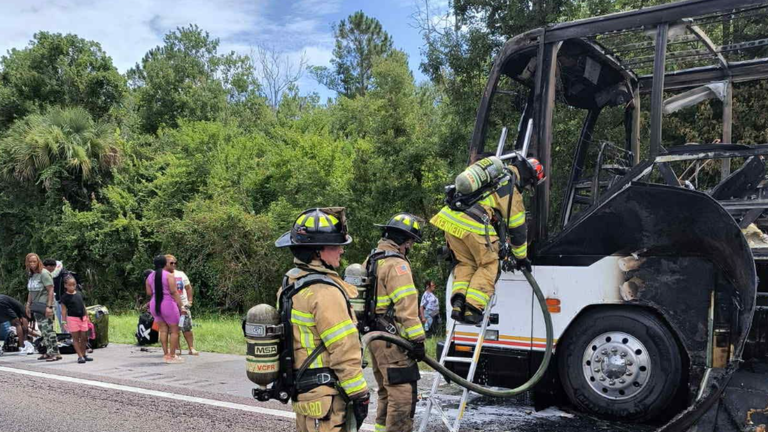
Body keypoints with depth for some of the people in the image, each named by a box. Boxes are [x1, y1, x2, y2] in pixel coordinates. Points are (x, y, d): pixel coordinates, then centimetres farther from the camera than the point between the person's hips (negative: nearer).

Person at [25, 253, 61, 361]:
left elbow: (51, 290, -16)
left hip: (45, 306, -8)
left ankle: (56, 353, -6)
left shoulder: (44, 273, -13)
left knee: (48, 330, -9)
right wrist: (28, 305, 18)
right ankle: (49, 352, 18)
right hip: (36, 307, 8)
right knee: (43, 331, 11)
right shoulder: (31, 275, 11)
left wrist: (49, 306, -21)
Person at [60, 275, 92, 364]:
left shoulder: (79, 294, 9)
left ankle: (83, 354, 20)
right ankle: (80, 356, 1)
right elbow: (64, 310, -5)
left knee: (84, 337, 8)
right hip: (72, 318, -5)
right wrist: (64, 321, -10)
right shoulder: (65, 297, -5)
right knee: (75, 338, -1)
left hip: (82, 318, 5)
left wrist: (87, 317, 17)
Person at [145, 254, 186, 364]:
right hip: (168, 304, -5)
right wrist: (181, 307, -13)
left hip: (155, 305, 6)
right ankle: (172, 356, 3)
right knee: (174, 330, 4)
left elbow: (149, 293, 6)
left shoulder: (150, 276, 5)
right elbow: (174, 293, -15)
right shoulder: (169, 276, -11)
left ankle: (166, 354, 11)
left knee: (163, 329, 11)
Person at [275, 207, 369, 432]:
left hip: (301, 389, 10)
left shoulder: (290, 283, 9)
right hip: (326, 396, -10)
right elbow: (343, 351, -21)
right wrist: (359, 394, -14)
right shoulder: (325, 292, -21)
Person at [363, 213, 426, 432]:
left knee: (387, 392, 20)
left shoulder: (371, 261, 16)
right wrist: (417, 339, -18)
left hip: (375, 337, 10)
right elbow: (406, 307, -21)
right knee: (403, 395, -9)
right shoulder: (396, 264, -15)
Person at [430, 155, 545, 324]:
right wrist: (521, 257, 17)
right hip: (472, 225, -7)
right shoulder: (512, 191, -1)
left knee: (465, 263, 20)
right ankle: (473, 309, 0)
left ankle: (458, 304, 3)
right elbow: (517, 227, 5)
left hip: (449, 217, 7)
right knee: (489, 265, 9)